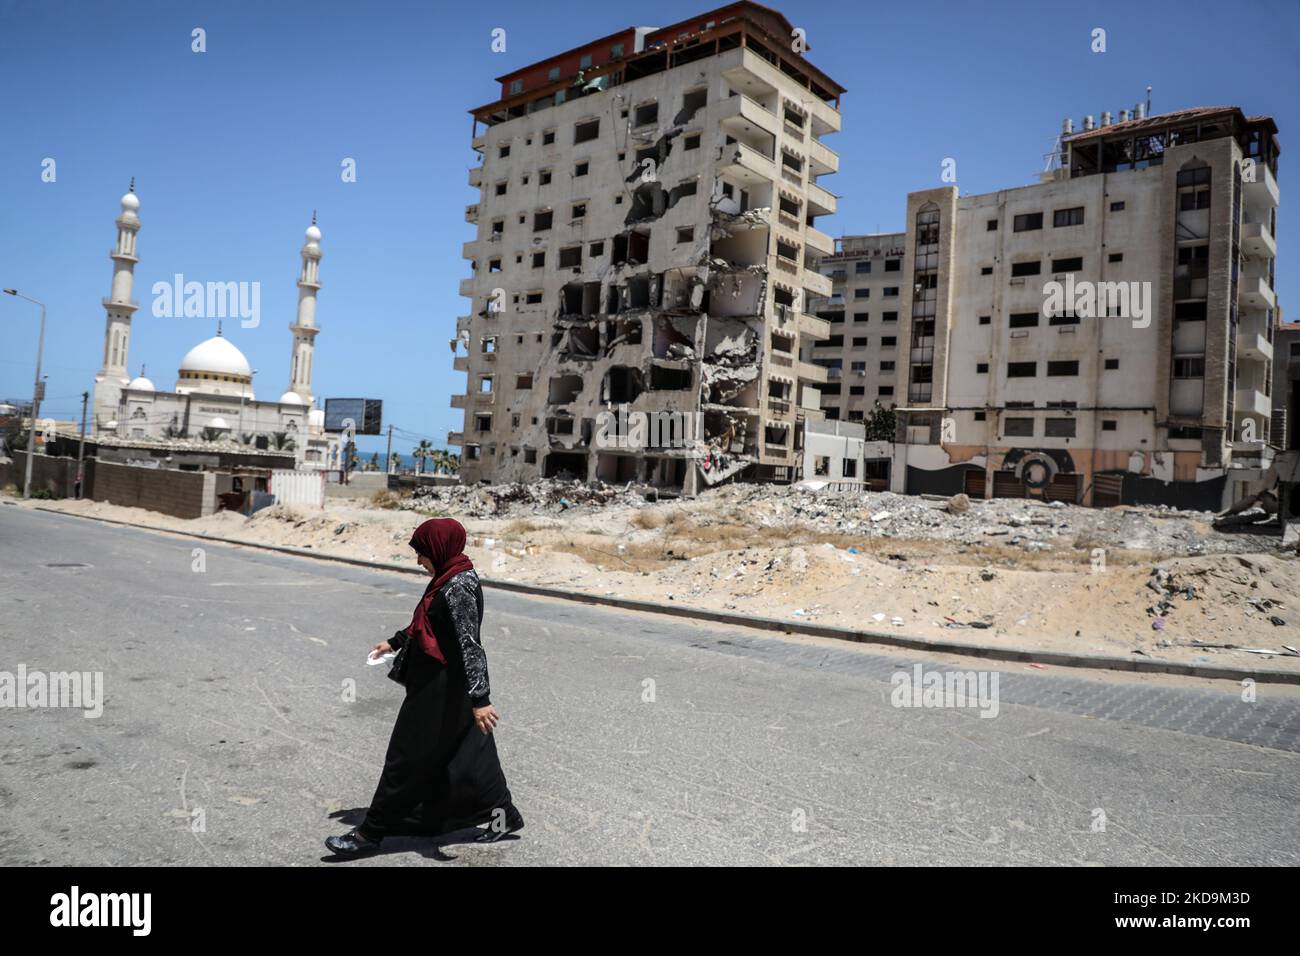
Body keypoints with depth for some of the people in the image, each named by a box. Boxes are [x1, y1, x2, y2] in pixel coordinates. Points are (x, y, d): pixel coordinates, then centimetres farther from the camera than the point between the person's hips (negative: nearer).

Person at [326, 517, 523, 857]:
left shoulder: (457, 587, -22)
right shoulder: (451, 578, 8)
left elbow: (469, 644, -28)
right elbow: (426, 623, 24)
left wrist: (479, 699, -31)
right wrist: (395, 642, 31)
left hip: (441, 690, -10)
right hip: (446, 687, 10)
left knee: (408, 758, 3)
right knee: (465, 754, 17)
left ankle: (371, 832, 16)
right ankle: (503, 813, 28)